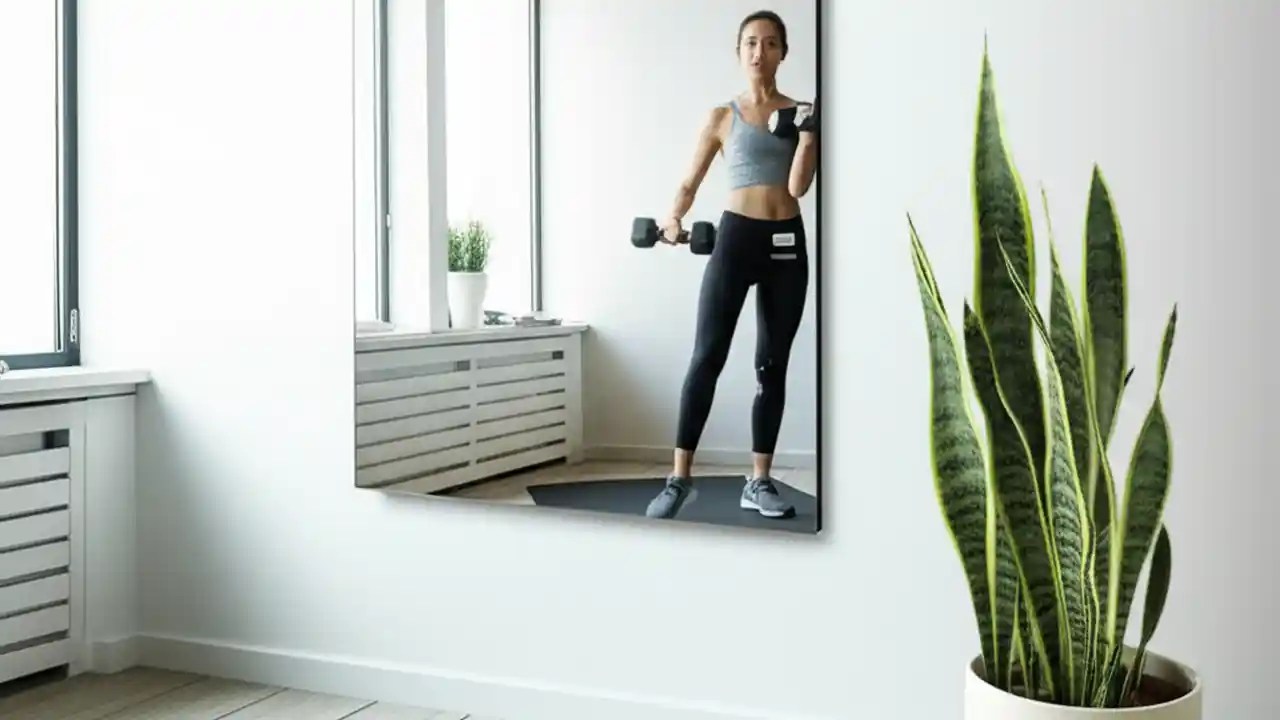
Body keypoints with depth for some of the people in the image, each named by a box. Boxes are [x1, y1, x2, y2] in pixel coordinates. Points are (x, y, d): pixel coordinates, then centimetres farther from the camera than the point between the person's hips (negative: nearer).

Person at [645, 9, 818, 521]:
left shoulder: (800, 111, 8)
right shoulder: (723, 117, 6)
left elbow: (799, 185, -3)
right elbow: (690, 182, 7)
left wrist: (809, 131, -12)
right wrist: (674, 220, -12)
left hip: (788, 242, 2)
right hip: (736, 237, -2)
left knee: (772, 365, 5)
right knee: (707, 357, -10)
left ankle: (759, 481, 13)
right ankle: (679, 479, -7)